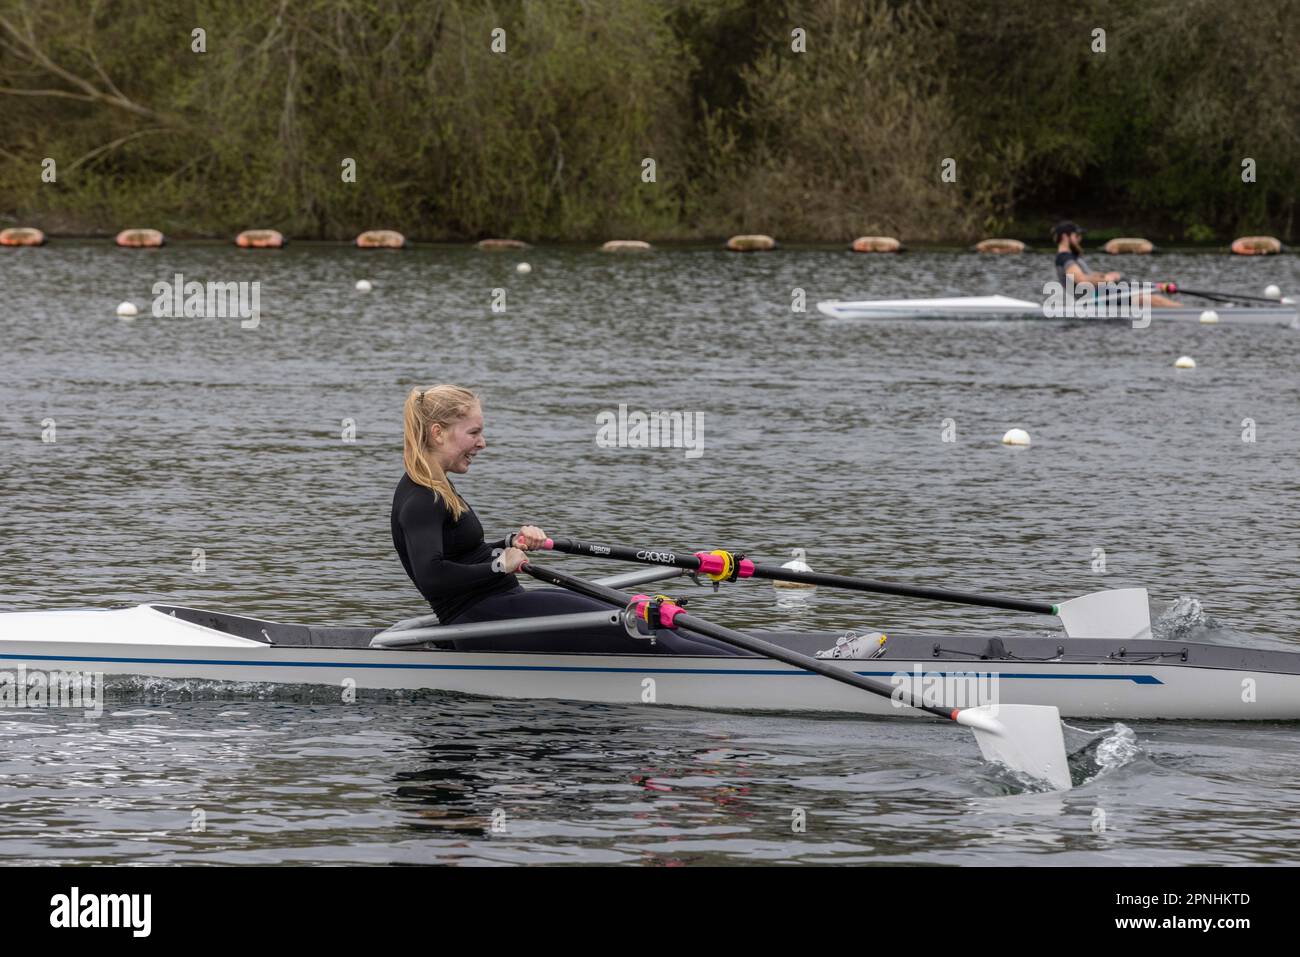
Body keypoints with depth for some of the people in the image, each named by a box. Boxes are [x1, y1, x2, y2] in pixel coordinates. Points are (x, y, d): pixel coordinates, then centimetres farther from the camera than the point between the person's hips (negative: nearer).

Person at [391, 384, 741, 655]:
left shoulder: (432, 490, 16)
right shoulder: (419, 501, -16)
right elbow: (432, 577, -31)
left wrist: (511, 544, 7)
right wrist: (501, 564, -18)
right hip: (487, 624, -10)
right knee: (631, 634, -12)